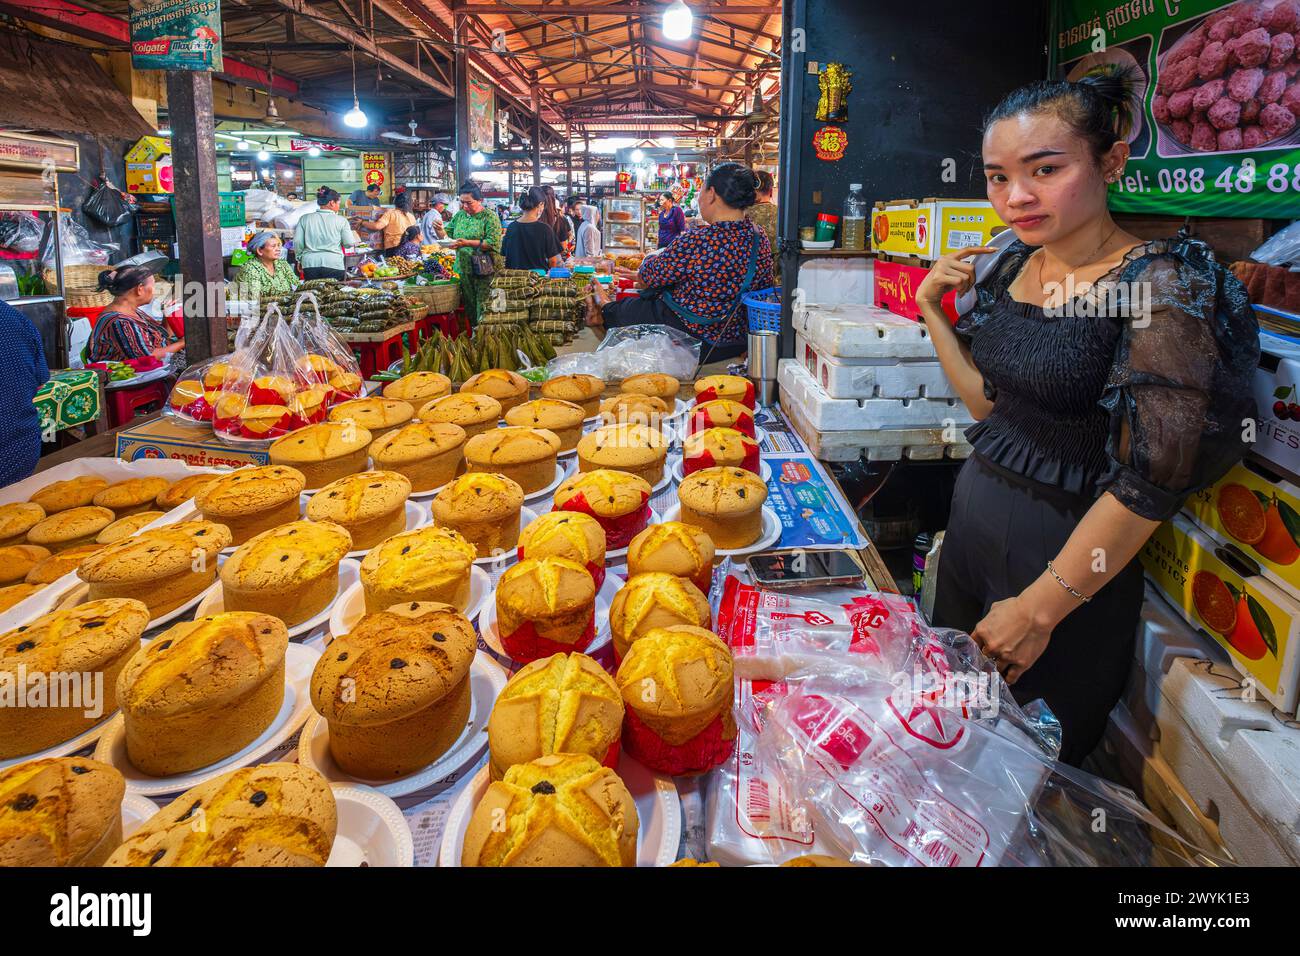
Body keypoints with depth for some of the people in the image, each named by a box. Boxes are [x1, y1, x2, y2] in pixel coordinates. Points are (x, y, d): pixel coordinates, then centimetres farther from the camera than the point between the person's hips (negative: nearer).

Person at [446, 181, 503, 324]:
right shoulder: (460, 215, 12)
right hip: (464, 269, 6)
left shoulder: (490, 217, -7)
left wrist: (468, 243, -23)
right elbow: (448, 233, 19)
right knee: (469, 308, 11)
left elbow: (493, 243, -18)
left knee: (483, 309, -6)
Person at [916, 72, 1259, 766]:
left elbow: (1151, 479, -21)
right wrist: (932, 308, 0)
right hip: (972, 519, 7)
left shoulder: (1158, 285, -20)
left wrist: (1040, 608, -18)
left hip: (1070, 553, -7)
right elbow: (993, 404, 8)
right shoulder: (1011, 265, 2)